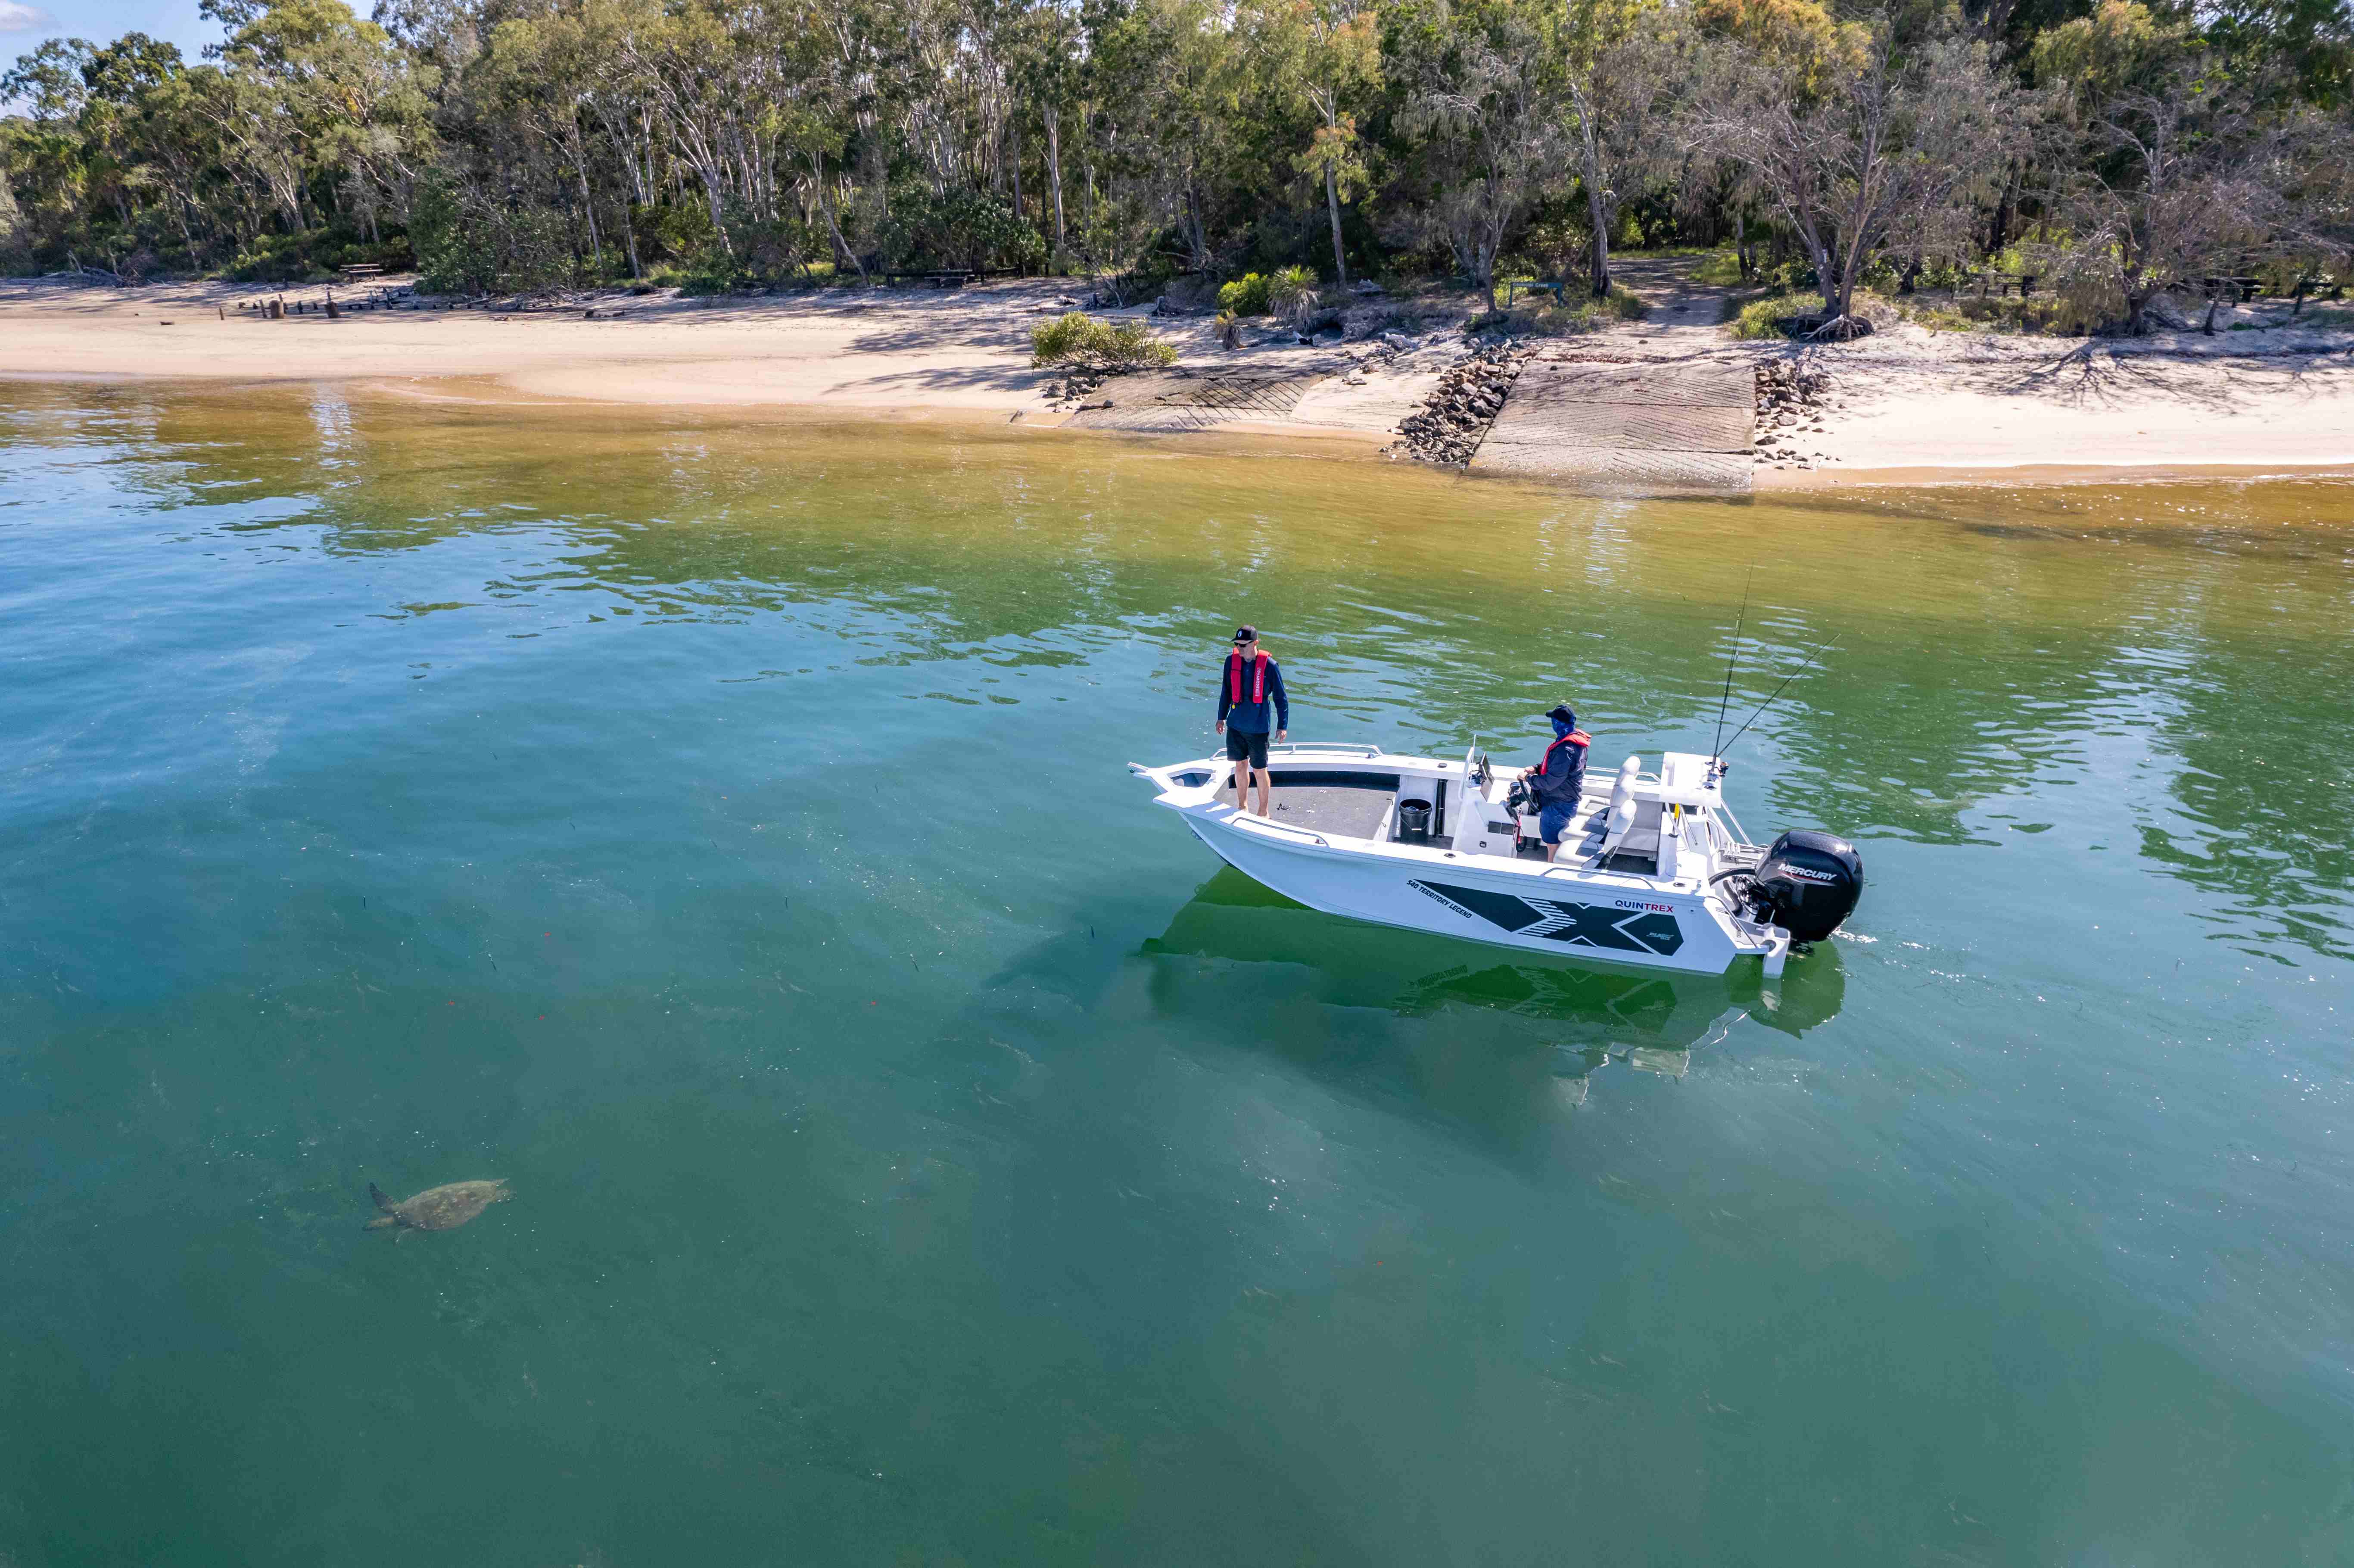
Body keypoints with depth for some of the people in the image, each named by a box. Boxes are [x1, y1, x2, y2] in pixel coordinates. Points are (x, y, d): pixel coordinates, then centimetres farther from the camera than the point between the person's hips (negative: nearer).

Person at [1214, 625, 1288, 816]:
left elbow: (1281, 698, -6)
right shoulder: (1231, 661, -3)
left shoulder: (1269, 665, -14)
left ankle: (1263, 812, 22)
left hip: (1258, 729, -4)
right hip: (1236, 725, 4)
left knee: (1260, 771, 5)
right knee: (1241, 766, 16)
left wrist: (1282, 726, -7)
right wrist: (1222, 717, 15)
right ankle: (1242, 807, 33)